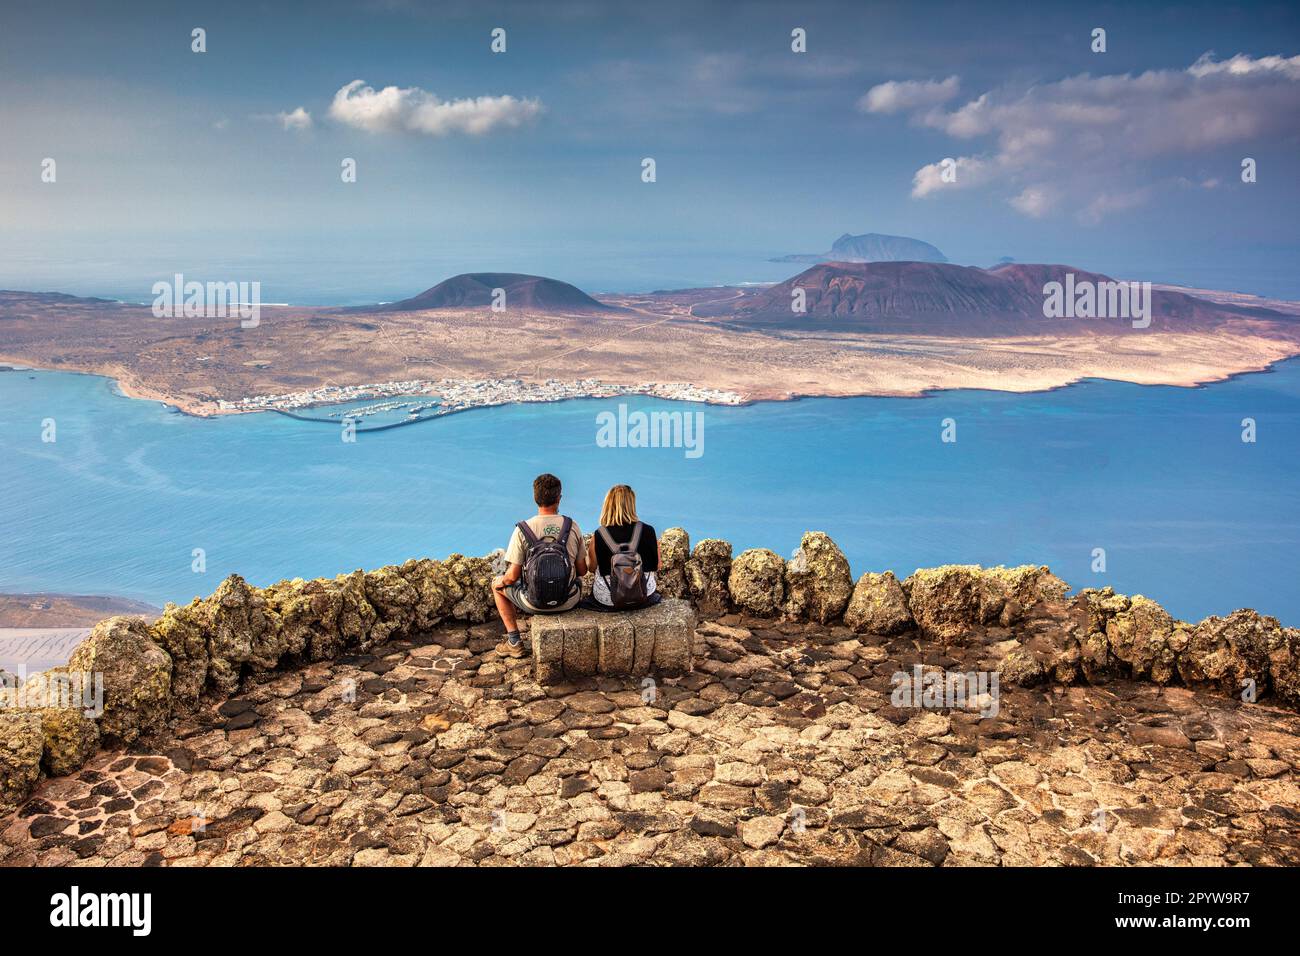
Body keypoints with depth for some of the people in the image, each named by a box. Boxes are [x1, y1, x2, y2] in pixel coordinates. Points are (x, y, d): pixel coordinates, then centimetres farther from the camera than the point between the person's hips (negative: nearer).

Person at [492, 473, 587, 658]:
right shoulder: (572, 526, -6)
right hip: (568, 602, 2)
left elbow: (513, 576, -12)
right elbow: (582, 571, 1)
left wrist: (501, 581, 12)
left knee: (497, 585, 28)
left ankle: (514, 642, 26)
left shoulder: (522, 529, -13)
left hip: (534, 603, -2)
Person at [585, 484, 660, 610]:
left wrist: (589, 551, 21)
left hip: (607, 601, -1)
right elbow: (657, 566, -1)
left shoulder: (598, 537, -16)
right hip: (644, 598, 1)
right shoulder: (648, 531, -13)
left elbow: (592, 567, 0)